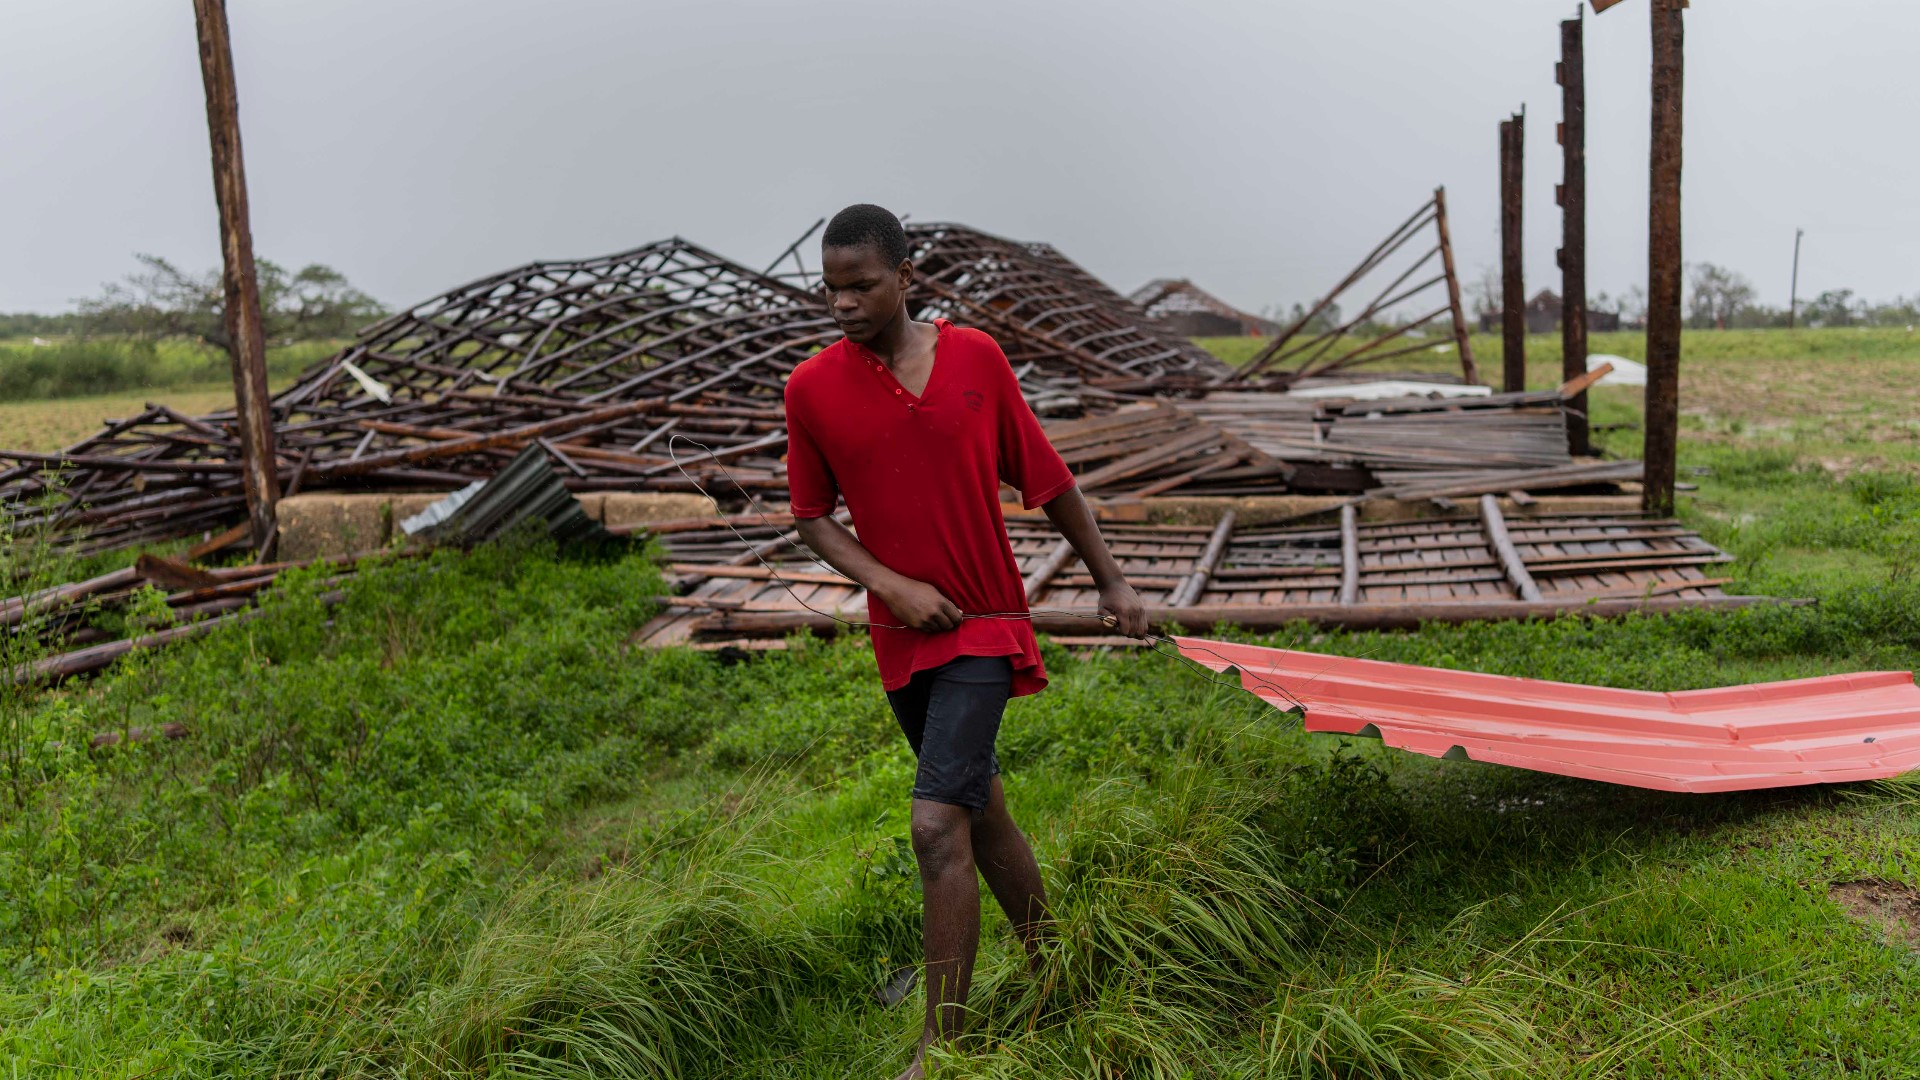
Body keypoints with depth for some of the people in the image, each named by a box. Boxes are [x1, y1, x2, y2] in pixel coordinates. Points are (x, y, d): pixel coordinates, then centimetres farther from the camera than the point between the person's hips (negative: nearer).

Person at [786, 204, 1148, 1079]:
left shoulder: (977, 359, -6)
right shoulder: (812, 388, -4)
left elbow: (1046, 479, 3)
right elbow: (813, 518, 2)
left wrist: (1111, 581, 8)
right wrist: (893, 586, -13)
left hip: (983, 625, -3)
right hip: (903, 636, 3)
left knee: (938, 824, -13)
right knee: (979, 811, 17)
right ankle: (1052, 968, 39)